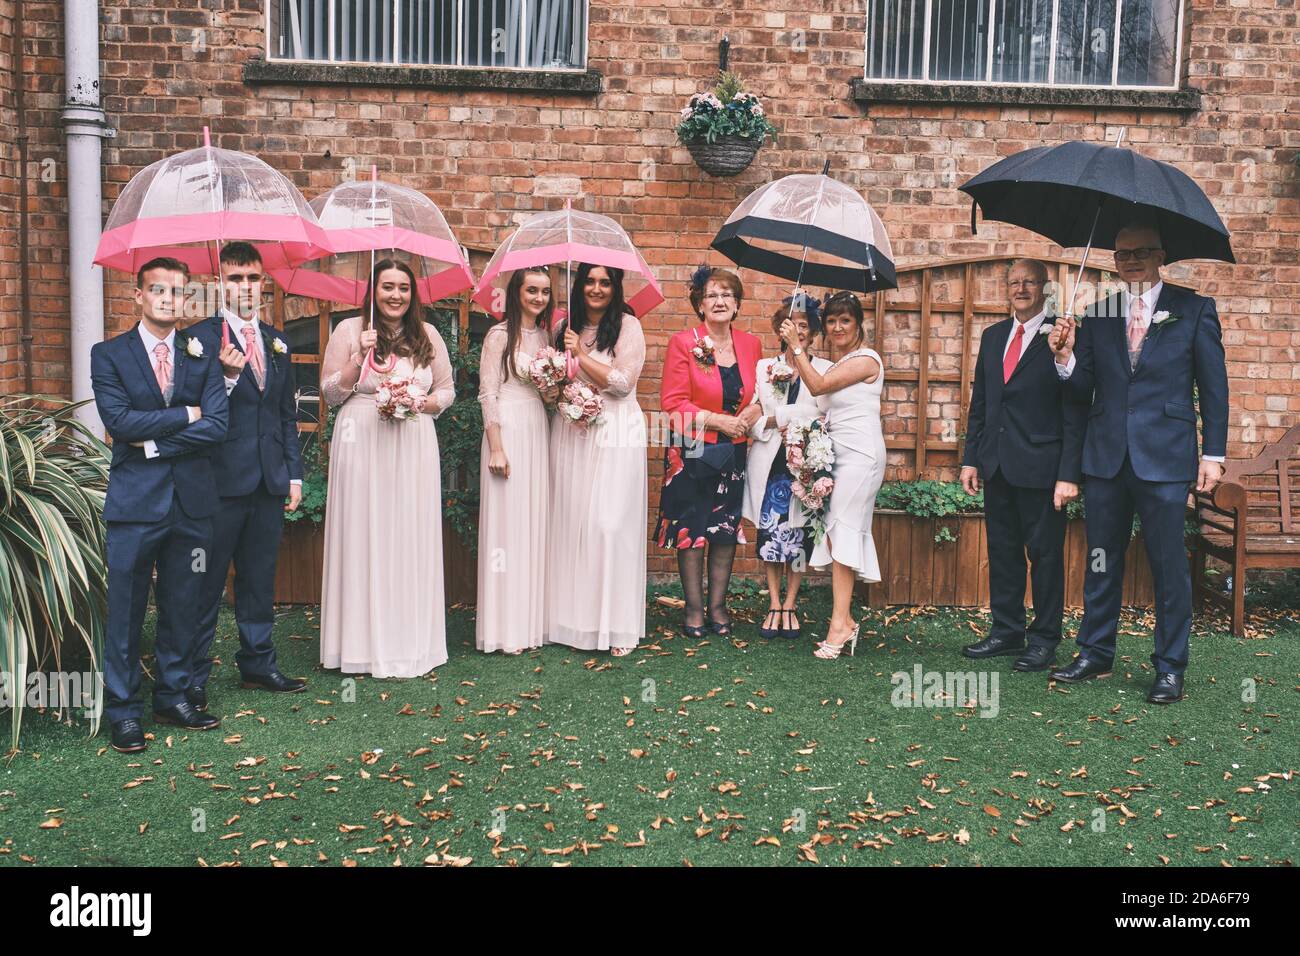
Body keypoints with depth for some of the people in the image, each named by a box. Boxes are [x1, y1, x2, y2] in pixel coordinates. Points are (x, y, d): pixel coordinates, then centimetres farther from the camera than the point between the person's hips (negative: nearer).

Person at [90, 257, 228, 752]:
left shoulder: (203, 350, 7)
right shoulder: (108, 354, 3)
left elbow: (217, 425, -4)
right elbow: (118, 420, -12)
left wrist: (153, 442, -10)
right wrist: (185, 415, -9)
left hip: (192, 499, 3)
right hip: (135, 501, -2)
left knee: (183, 607, 11)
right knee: (125, 609, 2)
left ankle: (173, 697, 25)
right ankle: (123, 711, 13)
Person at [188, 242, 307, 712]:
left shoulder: (277, 342, 14)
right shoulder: (202, 336, -5)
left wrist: (294, 474, 11)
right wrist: (227, 376, -28)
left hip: (270, 480, 6)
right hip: (221, 479, -5)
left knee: (259, 578, 14)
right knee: (207, 582, 1)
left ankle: (258, 664, 26)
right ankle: (193, 678, 10)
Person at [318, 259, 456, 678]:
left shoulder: (428, 336, 10)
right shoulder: (349, 330, 3)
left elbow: (447, 390, 13)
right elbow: (330, 393, 2)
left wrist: (421, 403, -6)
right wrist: (359, 357, -11)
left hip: (413, 448, 2)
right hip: (361, 445, -2)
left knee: (411, 538, 2)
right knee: (363, 536, -2)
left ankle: (409, 639, 11)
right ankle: (363, 639, 6)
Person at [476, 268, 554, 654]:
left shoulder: (543, 334, 13)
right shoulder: (499, 335, -6)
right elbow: (487, 393, -10)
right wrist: (496, 447, -15)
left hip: (538, 430, 7)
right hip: (507, 429, -7)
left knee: (535, 518, 8)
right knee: (507, 519, -4)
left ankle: (531, 618, 16)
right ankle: (505, 626, 3)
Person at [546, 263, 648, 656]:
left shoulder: (627, 326, -1)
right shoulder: (565, 328, 14)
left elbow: (622, 382, -9)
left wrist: (580, 353, -6)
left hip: (614, 433, -5)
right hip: (569, 431, 5)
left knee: (609, 523, -8)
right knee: (569, 519, 2)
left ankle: (614, 625, -2)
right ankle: (572, 618, 10)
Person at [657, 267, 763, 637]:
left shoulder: (751, 344, 8)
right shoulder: (684, 342, -5)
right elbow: (672, 401, -9)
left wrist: (756, 410, -5)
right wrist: (716, 420, -14)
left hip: (733, 452, 4)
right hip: (691, 451, -3)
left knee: (726, 530, 7)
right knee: (691, 530, 2)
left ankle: (718, 605, 19)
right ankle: (694, 608, 13)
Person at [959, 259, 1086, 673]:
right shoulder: (992, 336, 13)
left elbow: (1075, 412, -9)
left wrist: (1068, 474, -15)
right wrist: (971, 458, 10)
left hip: (1041, 467, -6)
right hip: (997, 467, 6)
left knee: (1045, 554, 3)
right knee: (1002, 551, 12)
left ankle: (1044, 639, 13)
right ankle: (1006, 631, 23)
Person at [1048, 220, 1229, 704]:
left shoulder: (1194, 310, 2)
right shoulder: (1096, 314, 9)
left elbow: (1213, 387, 3)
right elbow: (1084, 389, 9)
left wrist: (1213, 454, -2)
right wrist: (1066, 355, -10)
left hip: (1164, 458, -3)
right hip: (1106, 458, 3)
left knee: (1168, 564, 2)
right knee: (1101, 560, 11)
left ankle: (1170, 667, 13)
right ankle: (1095, 654, 23)